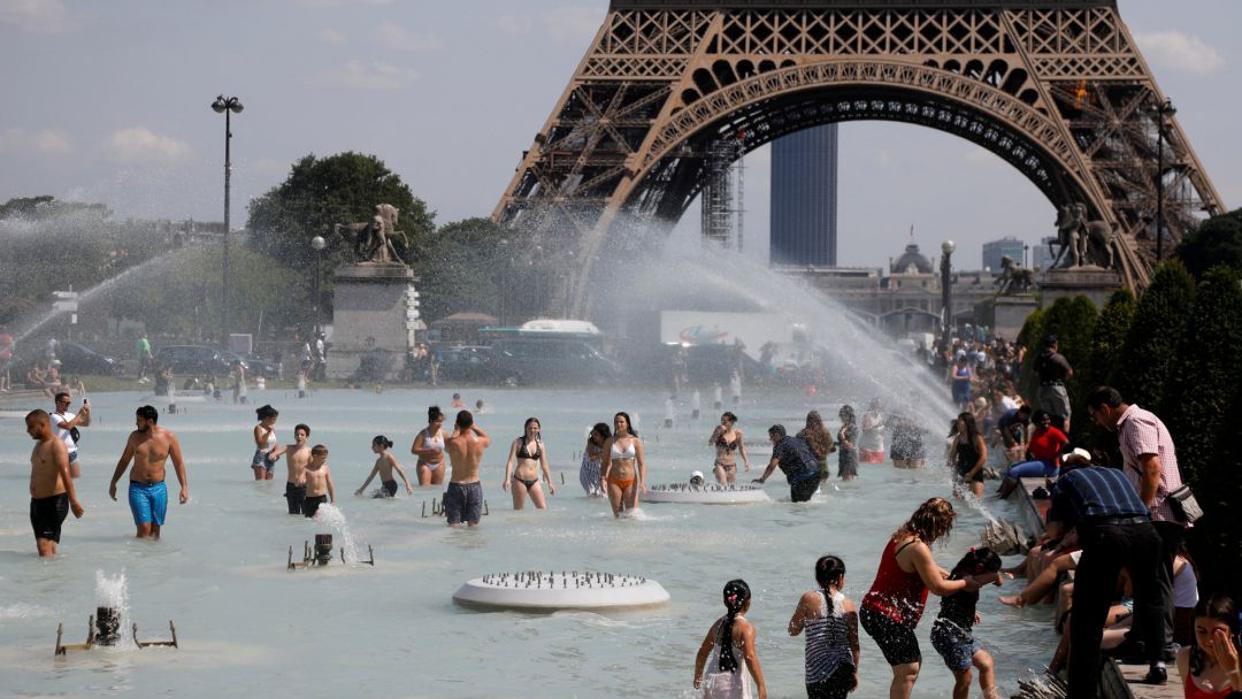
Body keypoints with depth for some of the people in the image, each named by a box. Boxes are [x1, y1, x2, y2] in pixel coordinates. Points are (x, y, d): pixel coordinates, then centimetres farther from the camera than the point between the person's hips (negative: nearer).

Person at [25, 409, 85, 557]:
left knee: (44, 545, -19)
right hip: (36, 501, 9)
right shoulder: (38, 445, 16)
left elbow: (65, 473, -26)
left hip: (54, 501, -9)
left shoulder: (56, 445, -13)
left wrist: (73, 500, -36)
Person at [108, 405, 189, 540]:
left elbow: (179, 464, 2)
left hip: (158, 488, 0)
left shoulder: (169, 437, -4)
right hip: (138, 488, 0)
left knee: (155, 530, 4)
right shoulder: (135, 436, 1)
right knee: (144, 529, -13)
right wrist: (113, 483, 14)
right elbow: (124, 461, 14)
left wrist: (184, 487, -5)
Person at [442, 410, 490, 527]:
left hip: (456, 486, -1)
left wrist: (456, 431, 16)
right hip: (474, 486, 1)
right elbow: (488, 439, 15)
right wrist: (474, 427, 17)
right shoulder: (479, 442, -11)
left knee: (454, 525, 5)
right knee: (473, 525, 11)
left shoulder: (451, 443, -16)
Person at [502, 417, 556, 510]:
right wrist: (507, 479, -17)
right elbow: (510, 461, -5)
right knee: (518, 510, 2)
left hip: (534, 481, 4)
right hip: (519, 480, -4)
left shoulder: (540, 445, 10)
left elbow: (544, 465, 15)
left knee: (543, 509, -3)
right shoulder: (518, 442, 0)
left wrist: (550, 483, 14)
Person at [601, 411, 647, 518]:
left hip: (631, 481, -1)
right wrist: (603, 479, -9)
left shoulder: (636, 441, 3)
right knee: (617, 514, 0)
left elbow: (641, 464, 0)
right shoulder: (610, 442, 6)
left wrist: (642, 481, -13)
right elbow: (606, 463, 5)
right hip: (614, 481, 1)